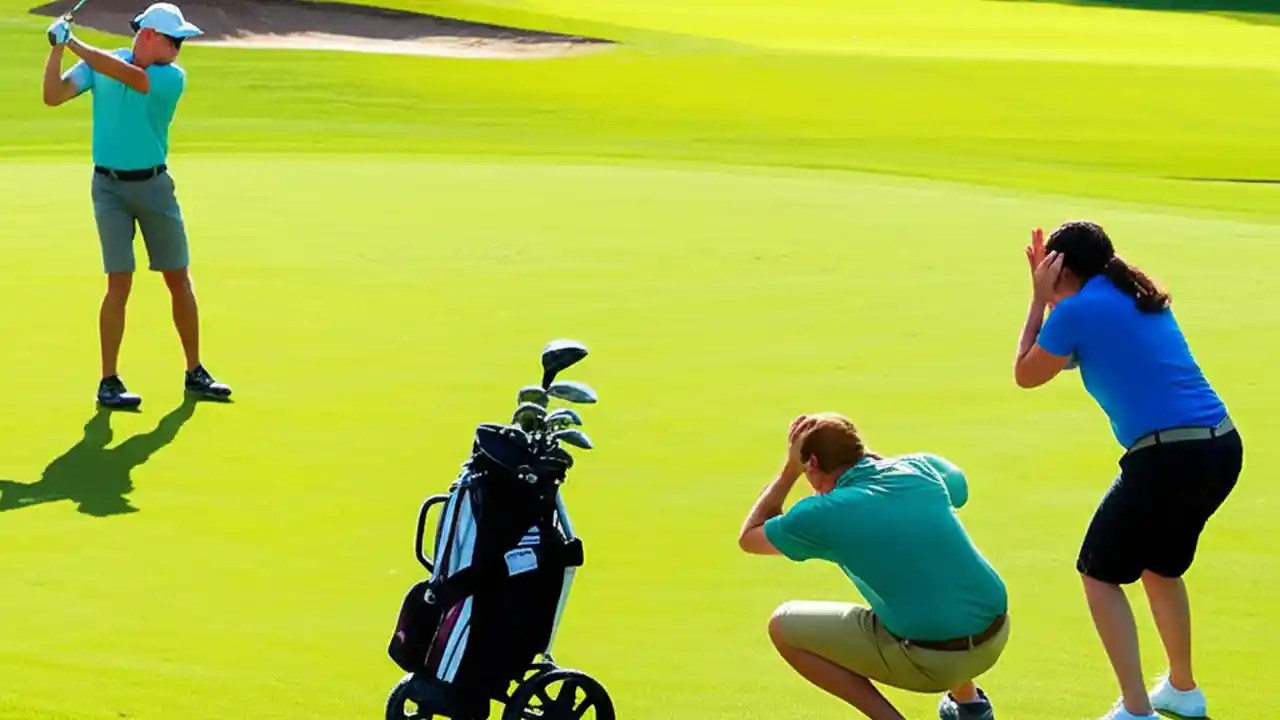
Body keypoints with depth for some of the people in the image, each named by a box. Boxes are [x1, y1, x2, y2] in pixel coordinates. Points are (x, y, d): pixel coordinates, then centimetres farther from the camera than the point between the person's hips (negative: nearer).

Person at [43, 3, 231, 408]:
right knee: (120, 283, -9)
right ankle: (108, 382, -2)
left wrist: (75, 44, -22)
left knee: (179, 280, 6)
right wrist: (58, 49, -21)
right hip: (110, 186, -2)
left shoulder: (172, 77, -6)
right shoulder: (97, 64, -2)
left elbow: (124, 74, -22)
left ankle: (195, 373, 20)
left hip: (155, 184, 2)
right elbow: (53, 96, -9)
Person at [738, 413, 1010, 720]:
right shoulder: (920, 467, 4)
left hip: (929, 660, -6)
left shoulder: (823, 513, -7)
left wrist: (789, 471, 17)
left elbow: (748, 538, 13)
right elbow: (960, 486, 31)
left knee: (783, 626, 8)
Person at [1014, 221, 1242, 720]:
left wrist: (1039, 300, 14)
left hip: (1168, 456, -8)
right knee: (1160, 565, 28)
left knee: (1100, 574, 7)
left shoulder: (1077, 310, -5)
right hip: (1221, 446, 8)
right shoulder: (1140, 298, 18)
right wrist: (1051, 301, 28)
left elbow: (1026, 375, 11)